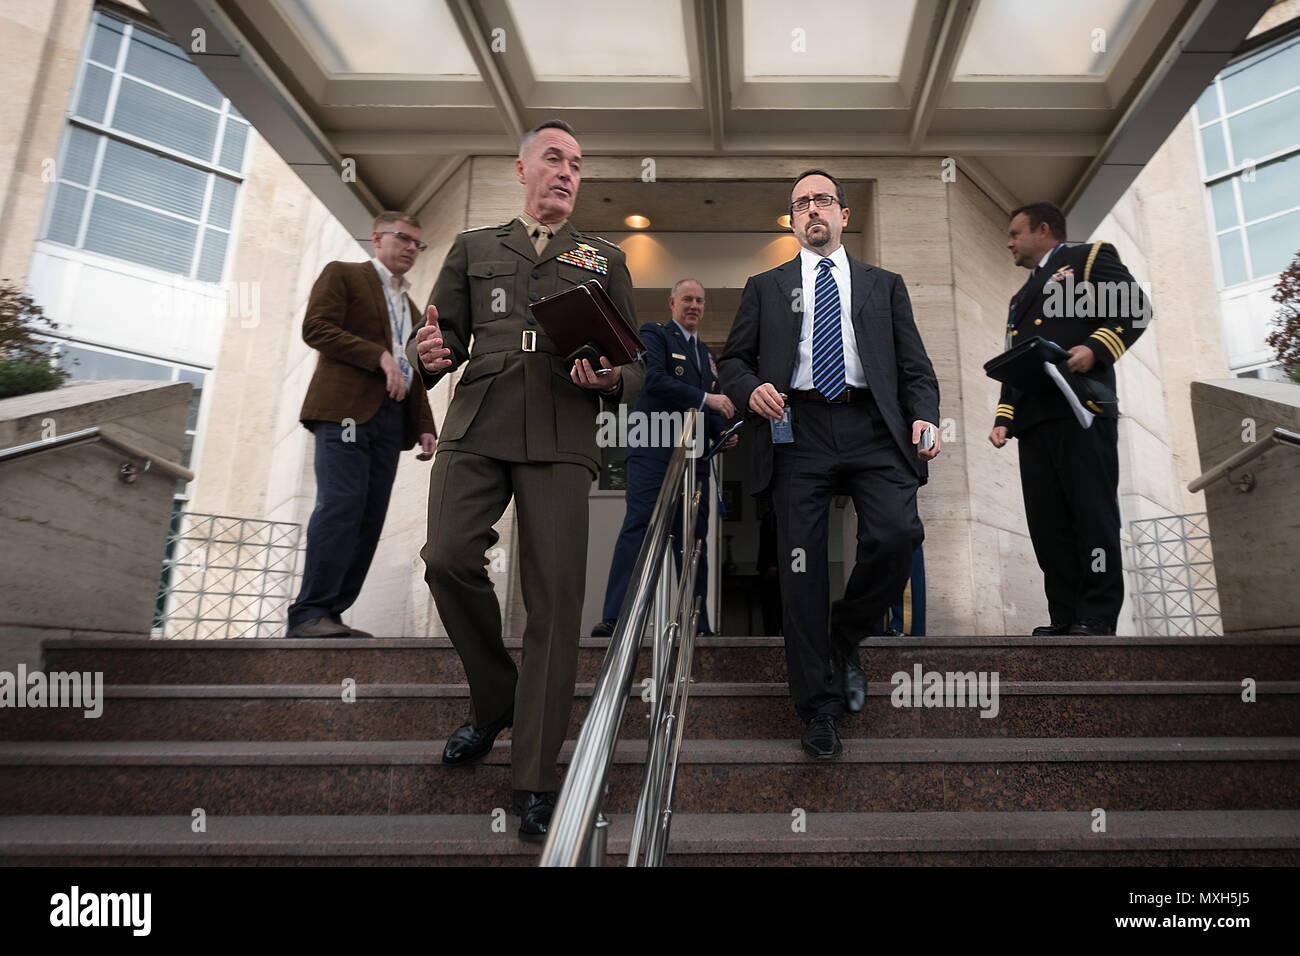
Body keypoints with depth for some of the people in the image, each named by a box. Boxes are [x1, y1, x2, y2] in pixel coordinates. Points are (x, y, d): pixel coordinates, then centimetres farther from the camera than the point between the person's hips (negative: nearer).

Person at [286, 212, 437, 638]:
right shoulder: (343, 274, 11)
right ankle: (310, 613, -14)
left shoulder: (411, 309, 29)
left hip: (391, 417, 6)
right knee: (341, 504, -17)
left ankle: (330, 614, 1)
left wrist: (425, 428, 13)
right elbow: (316, 327, -5)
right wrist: (379, 355, -14)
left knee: (369, 517, -2)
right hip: (346, 407, -6)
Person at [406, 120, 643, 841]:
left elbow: (632, 356, 18)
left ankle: (534, 780, 1)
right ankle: (493, 699, 14)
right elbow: (443, 333, 17)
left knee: (555, 593, -8)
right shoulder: (473, 248, 23)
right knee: (448, 559, -16)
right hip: (476, 428, 1)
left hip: (562, 437, -1)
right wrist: (430, 355, -7)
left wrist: (610, 378, -6)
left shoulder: (604, 259, 23)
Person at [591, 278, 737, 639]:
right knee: (639, 526, -15)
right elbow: (655, 380, -13)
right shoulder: (654, 334, 5)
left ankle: (697, 622, 6)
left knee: (694, 536, 4)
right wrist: (706, 398, -16)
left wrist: (722, 433, 8)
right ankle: (615, 617, -16)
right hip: (654, 450, -7)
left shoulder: (706, 353, 26)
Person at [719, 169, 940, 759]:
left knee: (896, 534, -22)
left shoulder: (884, 285, 22)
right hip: (798, 428, 0)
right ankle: (818, 708, 6)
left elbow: (915, 366, 16)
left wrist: (923, 417, -3)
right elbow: (732, 360, 16)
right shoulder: (765, 288, 21)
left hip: (872, 427, 1)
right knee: (800, 565, -6)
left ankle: (847, 633, 9)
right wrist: (750, 389, -7)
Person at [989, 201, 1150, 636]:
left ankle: (1097, 620, -7)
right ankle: (1064, 618, 3)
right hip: (1032, 421, 7)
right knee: (1047, 523, 0)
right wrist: (1004, 419, 15)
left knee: (1092, 513, -9)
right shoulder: (1021, 297, 32)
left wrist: (1094, 348, -17)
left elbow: (1135, 308, -1)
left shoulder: (1090, 257, 13)